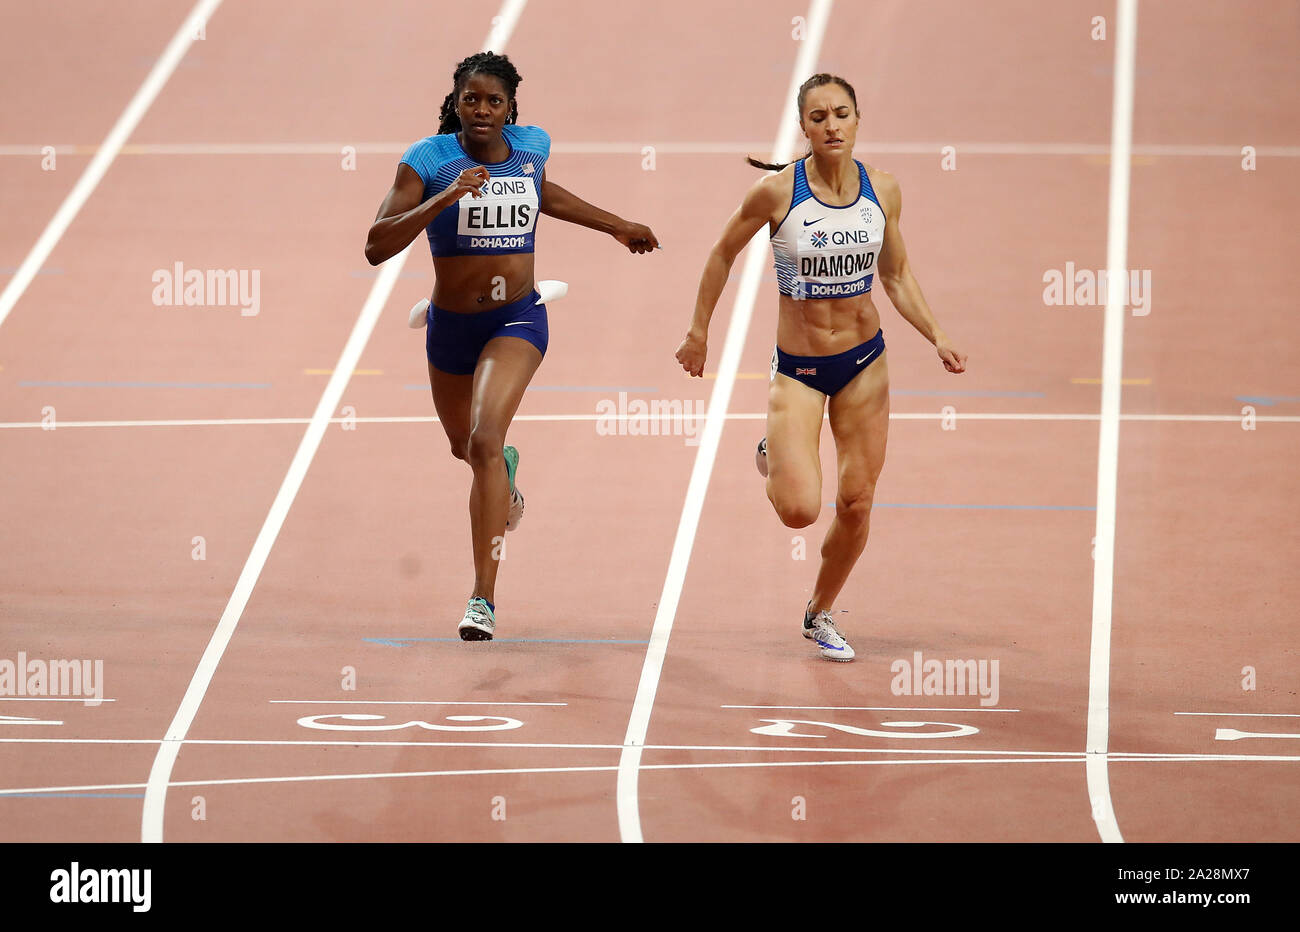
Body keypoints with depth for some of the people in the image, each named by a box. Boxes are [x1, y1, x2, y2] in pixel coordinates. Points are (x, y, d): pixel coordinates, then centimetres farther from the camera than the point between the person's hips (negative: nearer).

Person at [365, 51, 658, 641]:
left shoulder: (531, 146, -4)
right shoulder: (428, 161, -14)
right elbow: (377, 248, -24)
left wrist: (615, 226, 31)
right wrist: (444, 199, -35)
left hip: (516, 320, -1)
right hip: (450, 325, 1)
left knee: (485, 437, -24)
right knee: (466, 447, 24)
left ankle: (483, 597, -25)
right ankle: (504, 470, 66)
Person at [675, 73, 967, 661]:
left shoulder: (883, 191, -5)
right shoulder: (777, 191, -15)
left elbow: (897, 277, 9)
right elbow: (723, 254, 1)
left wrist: (937, 338, -2)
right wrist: (698, 332, 5)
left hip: (864, 362, 3)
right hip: (797, 368, -3)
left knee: (856, 504, 5)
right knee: (800, 510, -16)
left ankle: (820, 614, 30)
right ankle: (774, 459, 21)